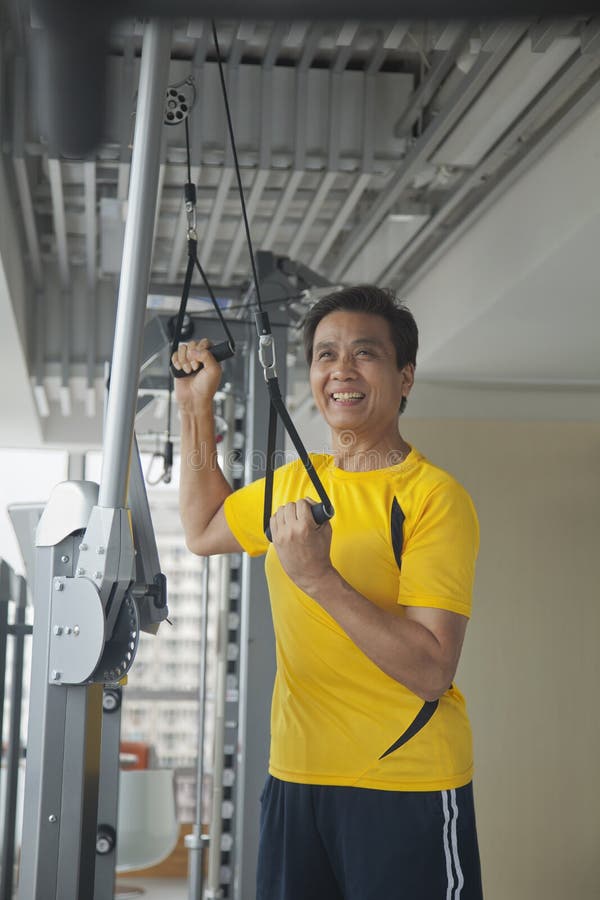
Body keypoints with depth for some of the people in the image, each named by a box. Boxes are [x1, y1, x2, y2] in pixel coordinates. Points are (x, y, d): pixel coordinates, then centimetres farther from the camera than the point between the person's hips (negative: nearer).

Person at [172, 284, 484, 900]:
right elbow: (203, 531, 26)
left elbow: (432, 673, -20)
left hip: (405, 788, -6)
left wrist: (319, 577, -28)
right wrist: (196, 405, 20)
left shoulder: (434, 498, -13)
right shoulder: (295, 484, 7)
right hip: (294, 777, 6)